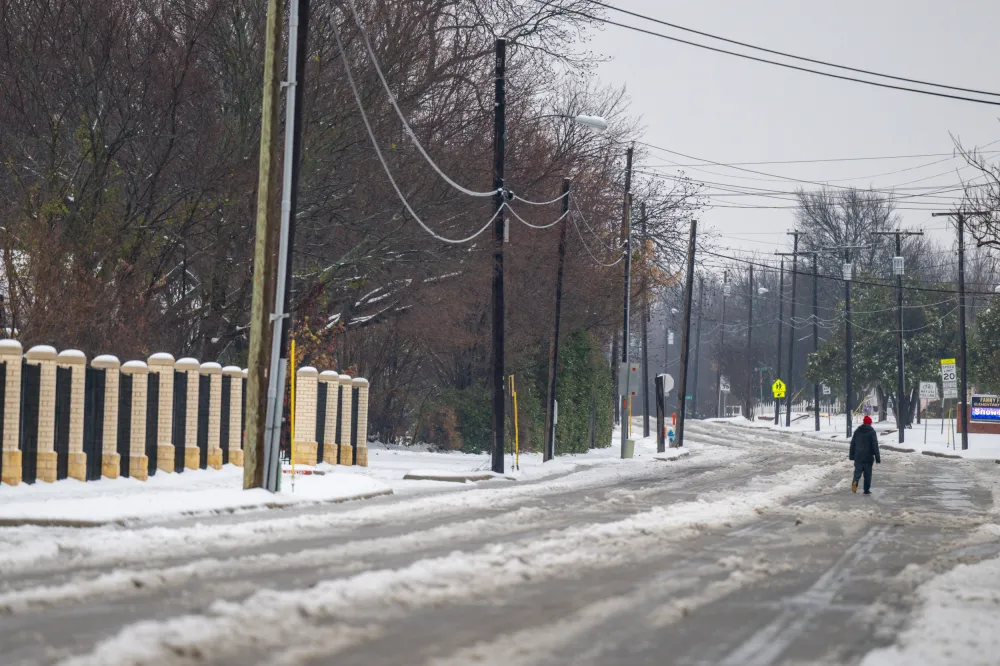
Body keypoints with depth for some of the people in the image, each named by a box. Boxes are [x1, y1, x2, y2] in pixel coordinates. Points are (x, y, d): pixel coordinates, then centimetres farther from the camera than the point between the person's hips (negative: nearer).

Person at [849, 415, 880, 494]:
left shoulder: (857, 431, 6)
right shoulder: (871, 432, -7)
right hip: (868, 457, -3)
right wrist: (878, 458, -6)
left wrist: (852, 456, 19)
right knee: (868, 474, 7)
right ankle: (867, 490, 10)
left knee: (858, 471, 6)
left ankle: (855, 481, -23)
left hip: (858, 456, 3)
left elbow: (852, 444, 11)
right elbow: (875, 446, -9)